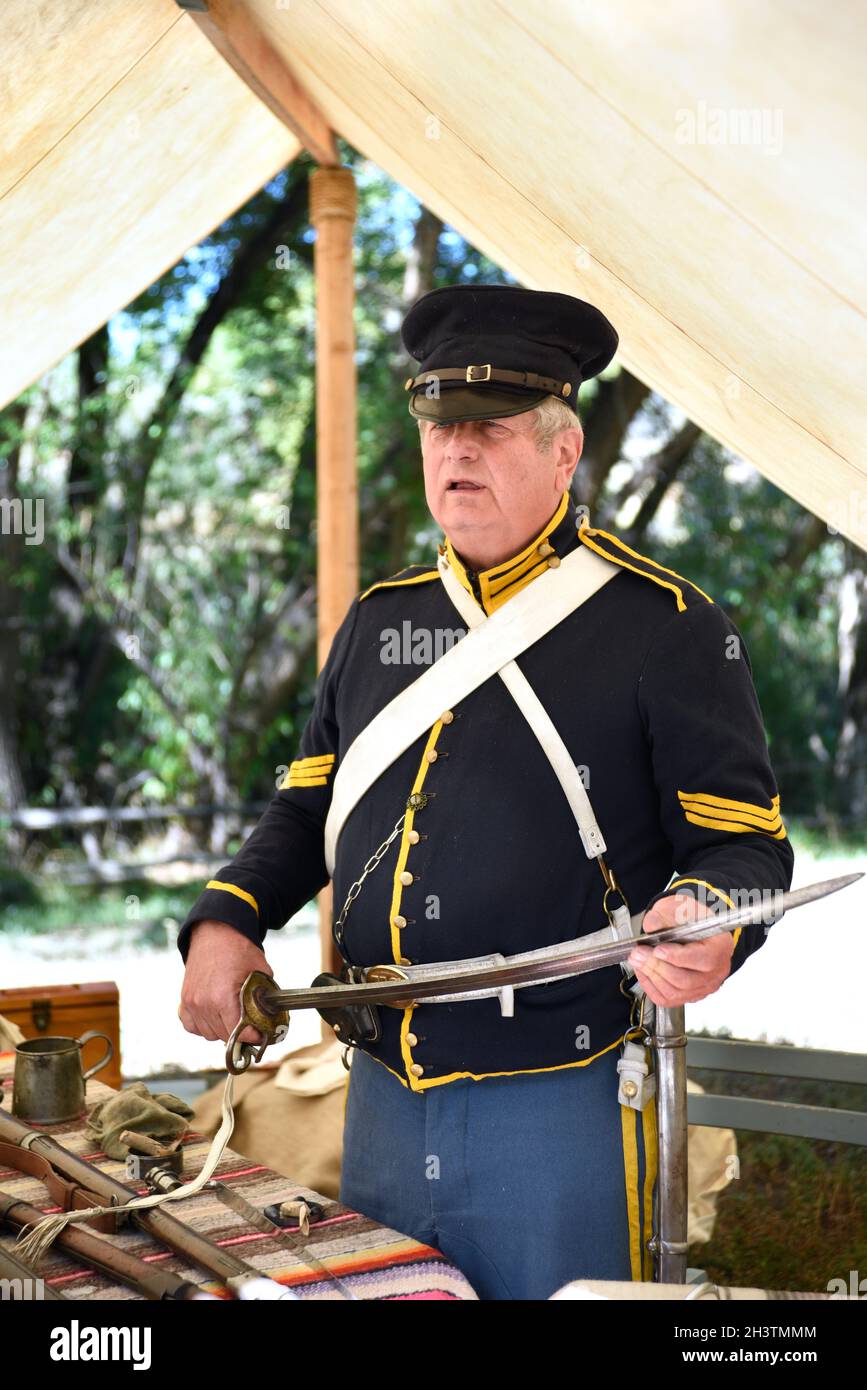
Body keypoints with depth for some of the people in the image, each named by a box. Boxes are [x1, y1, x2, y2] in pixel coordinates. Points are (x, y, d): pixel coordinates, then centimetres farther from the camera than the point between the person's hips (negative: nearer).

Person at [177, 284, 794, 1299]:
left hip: (559, 1110, -5)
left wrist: (704, 919, -29)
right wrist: (227, 920, 4)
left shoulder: (666, 626, -6)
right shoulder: (378, 618, 11)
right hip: (381, 1101, 5)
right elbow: (310, 803, 20)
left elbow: (746, 842, -7)